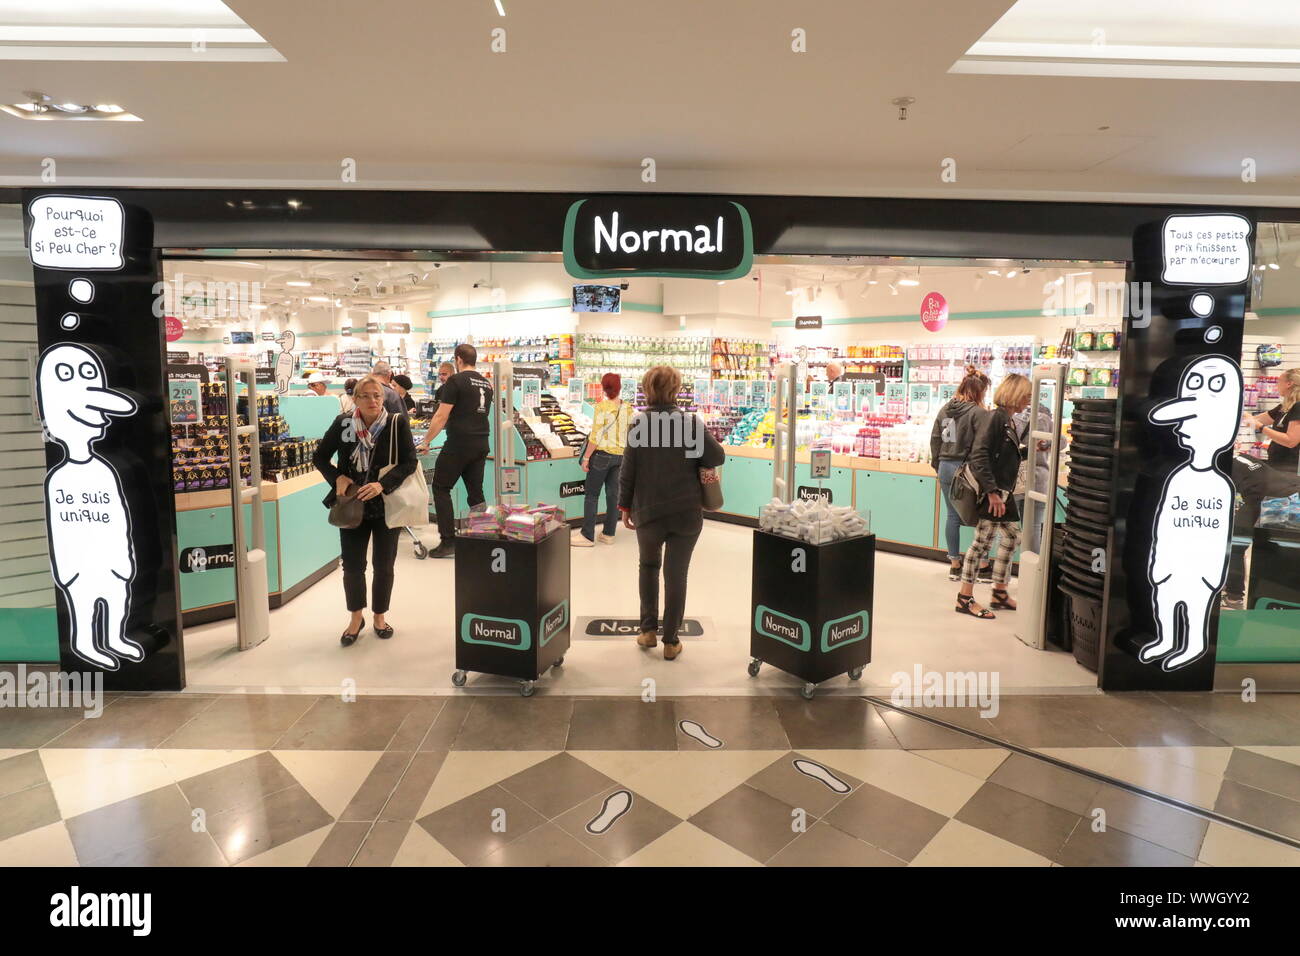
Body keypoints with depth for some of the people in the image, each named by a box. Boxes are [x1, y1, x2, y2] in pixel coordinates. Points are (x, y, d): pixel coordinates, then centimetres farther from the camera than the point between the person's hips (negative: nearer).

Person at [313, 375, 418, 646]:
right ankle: (356, 617, 29)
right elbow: (319, 457, 7)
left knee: (383, 565, 11)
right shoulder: (342, 424, -4)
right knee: (352, 565, 7)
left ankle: (379, 616, 31)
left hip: (387, 506, -1)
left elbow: (410, 462, -11)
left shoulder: (398, 423, -10)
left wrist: (383, 485, -24)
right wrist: (337, 478, -11)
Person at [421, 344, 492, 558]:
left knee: (441, 487, 4)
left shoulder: (455, 381, -8)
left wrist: (426, 441, 0)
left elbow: (441, 416, -10)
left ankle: (448, 541, -1)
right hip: (481, 443, 7)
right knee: (476, 492, 12)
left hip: (459, 443, -7)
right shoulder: (486, 384, 13)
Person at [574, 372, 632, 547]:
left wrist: (586, 457, -9)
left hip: (602, 454, -5)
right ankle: (609, 534, 18)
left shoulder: (602, 407, -14)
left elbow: (595, 436, -15)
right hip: (621, 455, 6)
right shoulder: (628, 408, 3)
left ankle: (587, 535, 6)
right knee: (613, 494, 12)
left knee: (592, 495, 3)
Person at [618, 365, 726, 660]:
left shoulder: (638, 423, -7)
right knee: (676, 574, 8)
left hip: (648, 512, 1)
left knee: (648, 566, 23)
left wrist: (625, 506, 5)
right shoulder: (691, 422, -7)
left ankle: (648, 629, 23)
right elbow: (718, 457, -7)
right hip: (687, 513, 0)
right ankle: (671, 641, 15)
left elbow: (628, 470, -5)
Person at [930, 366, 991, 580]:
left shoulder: (945, 409, 7)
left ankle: (955, 565, 17)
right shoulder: (978, 412, -12)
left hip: (946, 467, 6)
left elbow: (935, 440, 11)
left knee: (952, 515, 11)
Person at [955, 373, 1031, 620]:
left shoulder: (1008, 421, 14)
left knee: (1012, 538, 17)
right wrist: (992, 492, -25)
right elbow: (979, 456, -23)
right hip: (992, 493, -10)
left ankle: (999, 593, 29)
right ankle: (965, 598, 4)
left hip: (1004, 492, 10)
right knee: (982, 542, -5)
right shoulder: (994, 417, -14)